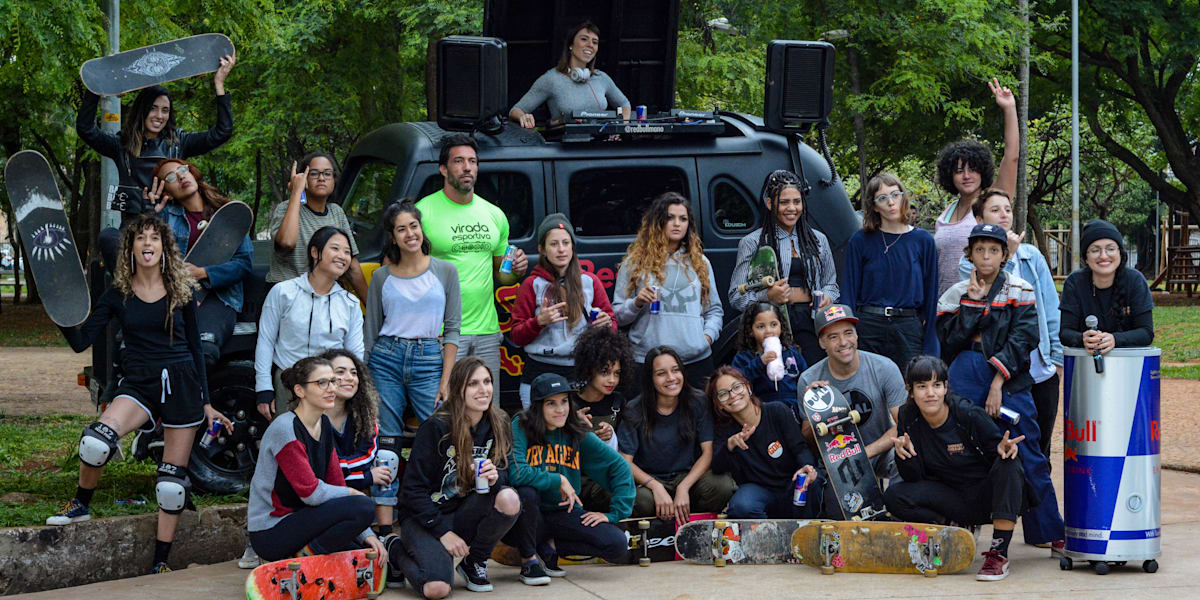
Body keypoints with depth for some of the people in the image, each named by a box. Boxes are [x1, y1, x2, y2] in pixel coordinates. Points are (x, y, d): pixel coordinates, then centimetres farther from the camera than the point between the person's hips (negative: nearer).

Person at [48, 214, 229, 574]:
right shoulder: (118, 295, 4)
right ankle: (80, 506, -1)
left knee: (172, 483, -1)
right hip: (139, 384, 0)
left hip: (181, 383, 0)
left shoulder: (181, 290, 4)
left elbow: (195, 348, 10)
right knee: (96, 442, -29)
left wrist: (206, 403, 9)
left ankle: (160, 564, 10)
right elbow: (81, 342, -1)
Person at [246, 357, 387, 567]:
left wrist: (367, 535, -2)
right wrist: (352, 493, -5)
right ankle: (306, 556, -12)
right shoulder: (284, 429, -17)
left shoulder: (324, 425, 10)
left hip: (299, 519, 9)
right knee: (362, 507, -23)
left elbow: (336, 484, 8)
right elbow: (311, 492, -22)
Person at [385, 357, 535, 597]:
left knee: (509, 499, -28)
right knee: (437, 588, -29)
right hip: (423, 517, -4)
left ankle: (475, 563, -2)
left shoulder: (498, 424, -1)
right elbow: (413, 488, -13)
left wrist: (495, 478, -20)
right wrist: (443, 532, -17)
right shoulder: (436, 427, -16)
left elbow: (506, 475, 5)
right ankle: (396, 549, 7)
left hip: (465, 514, 4)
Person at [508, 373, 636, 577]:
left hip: (563, 513, 3)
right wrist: (559, 481, -19)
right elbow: (515, 473, -28)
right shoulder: (520, 428, -12)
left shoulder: (578, 434, -1)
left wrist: (614, 513, -4)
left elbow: (620, 467, 4)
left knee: (617, 544, -20)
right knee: (526, 491, -38)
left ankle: (547, 546, 2)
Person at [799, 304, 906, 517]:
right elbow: (808, 441, -3)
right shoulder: (810, 380, -6)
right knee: (839, 516, -26)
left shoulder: (885, 369, -9)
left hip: (881, 459, 0)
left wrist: (865, 452, -25)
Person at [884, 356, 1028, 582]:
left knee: (1008, 464, -33)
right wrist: (904, 453, -27)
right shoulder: (908, 419, -6)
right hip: (952, 499, 3)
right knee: (894, 496, -18)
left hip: (986, 495, -3)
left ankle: (999, 554, -33)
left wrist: (1003, 449, -36)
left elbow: (998, 449, -11)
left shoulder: (969, 415, -17)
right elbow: (913, 478, -6)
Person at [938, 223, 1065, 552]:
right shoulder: (956, 294, 12)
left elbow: (1022, 340, -5)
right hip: (967, 379, 2)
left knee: (1028, 457, -3)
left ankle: (1049, 533, 4)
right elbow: (949, 343, 0)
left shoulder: (1019, 292, 6)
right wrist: (973, 302, -5)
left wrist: (998, 381, -13)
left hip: (1009, 380, -2)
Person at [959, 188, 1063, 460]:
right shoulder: (970, 262, 0)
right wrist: (1007, 258, -13)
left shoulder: (1032, 256, 10)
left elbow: (1051, 309, 13)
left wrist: (1058, 356, 8)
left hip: (1042, 370, 4)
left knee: (1040, 445, 10)